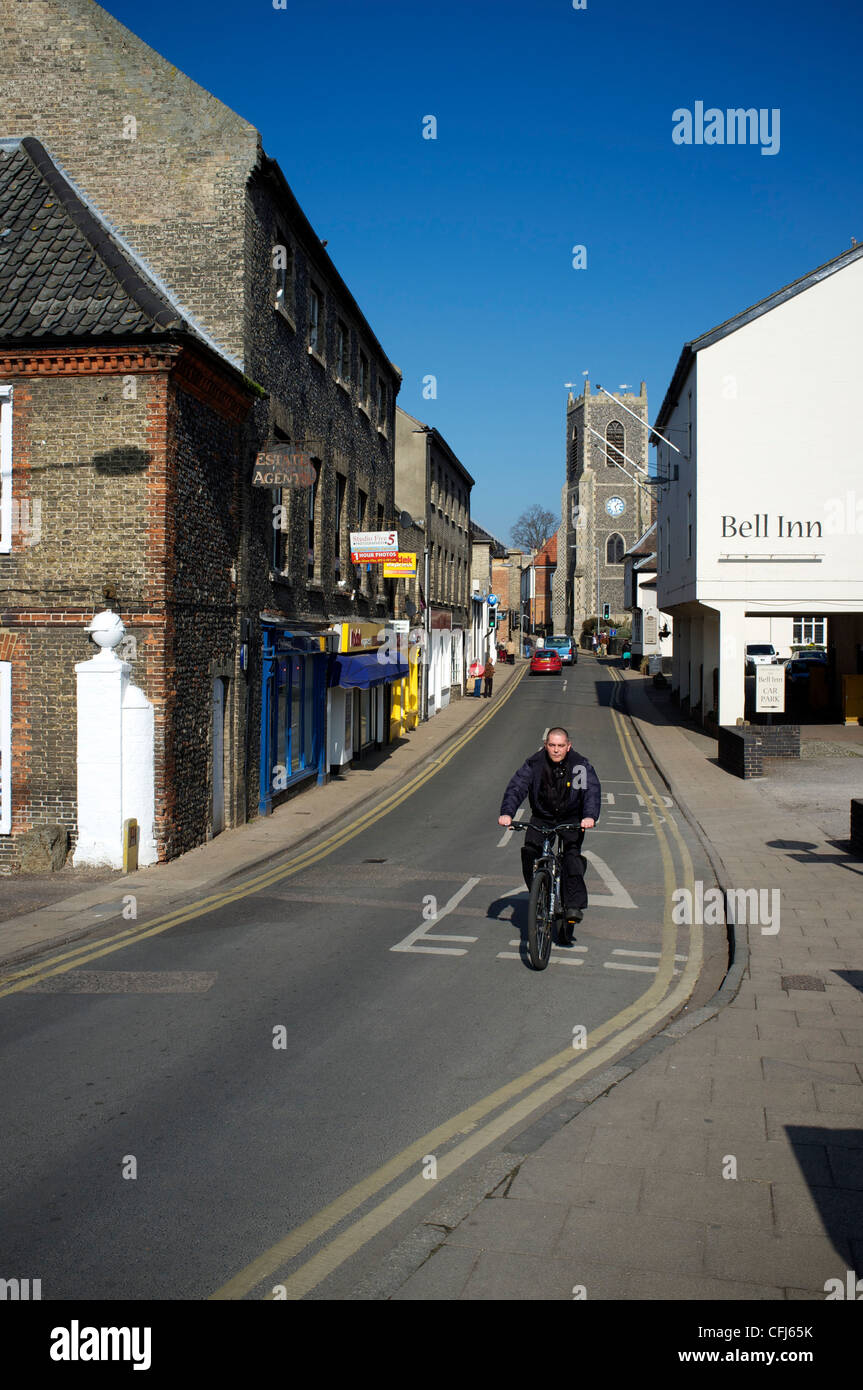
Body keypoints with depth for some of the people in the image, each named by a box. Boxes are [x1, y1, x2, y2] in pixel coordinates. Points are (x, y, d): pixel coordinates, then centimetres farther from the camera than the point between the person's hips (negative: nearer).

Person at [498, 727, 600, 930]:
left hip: (572, 819, -1)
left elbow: (592, 790, -24)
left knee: (572, 852, -25)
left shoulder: (580, 765, -14)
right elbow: (516, 786, -20)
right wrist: (506, 813, -37)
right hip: (541, 818, 1)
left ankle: (574, 905, -24)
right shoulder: (534, 763, -13)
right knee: (529, 851, -21)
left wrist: (590, 816, -43)